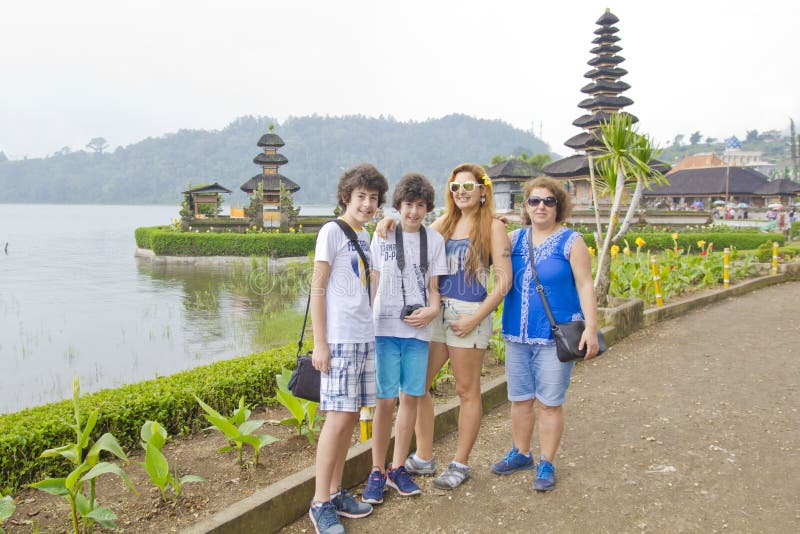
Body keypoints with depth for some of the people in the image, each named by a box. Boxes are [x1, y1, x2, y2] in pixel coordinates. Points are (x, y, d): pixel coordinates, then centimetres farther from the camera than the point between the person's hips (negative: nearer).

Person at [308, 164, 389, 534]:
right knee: (338, 417, -7)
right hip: (339, 339, -8)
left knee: (351, 416, 10)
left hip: (363, 337, 8)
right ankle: (320, 504, 6)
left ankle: (335, 493, 22)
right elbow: (317, 288, -9)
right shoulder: (332, 231, -7)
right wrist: (319, 343, -13)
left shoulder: (364, 235, 15)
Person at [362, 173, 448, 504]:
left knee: (410, 397, 7)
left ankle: (397, 468, 22)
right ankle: (377, 471, 14)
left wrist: (432, 310, -9)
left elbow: (433, 286, 11)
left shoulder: (434, 240, 7)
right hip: (384, 328, -2)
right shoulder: (382, 236, 2)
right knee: (386, 400, -3)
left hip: (417, 329, 2)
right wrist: (368, 323, -2)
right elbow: (373, 283, 5)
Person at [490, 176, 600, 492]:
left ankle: (546, 464, 18)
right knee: (520, 398, 14)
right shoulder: (515, 239, 8)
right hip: (517, 335, 4)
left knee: (549, 402, 3)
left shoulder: (571, 242, -3)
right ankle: (520, 454, 32)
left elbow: (585, 286, -7)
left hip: (555, 336, -4)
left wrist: (591, 328, -14)